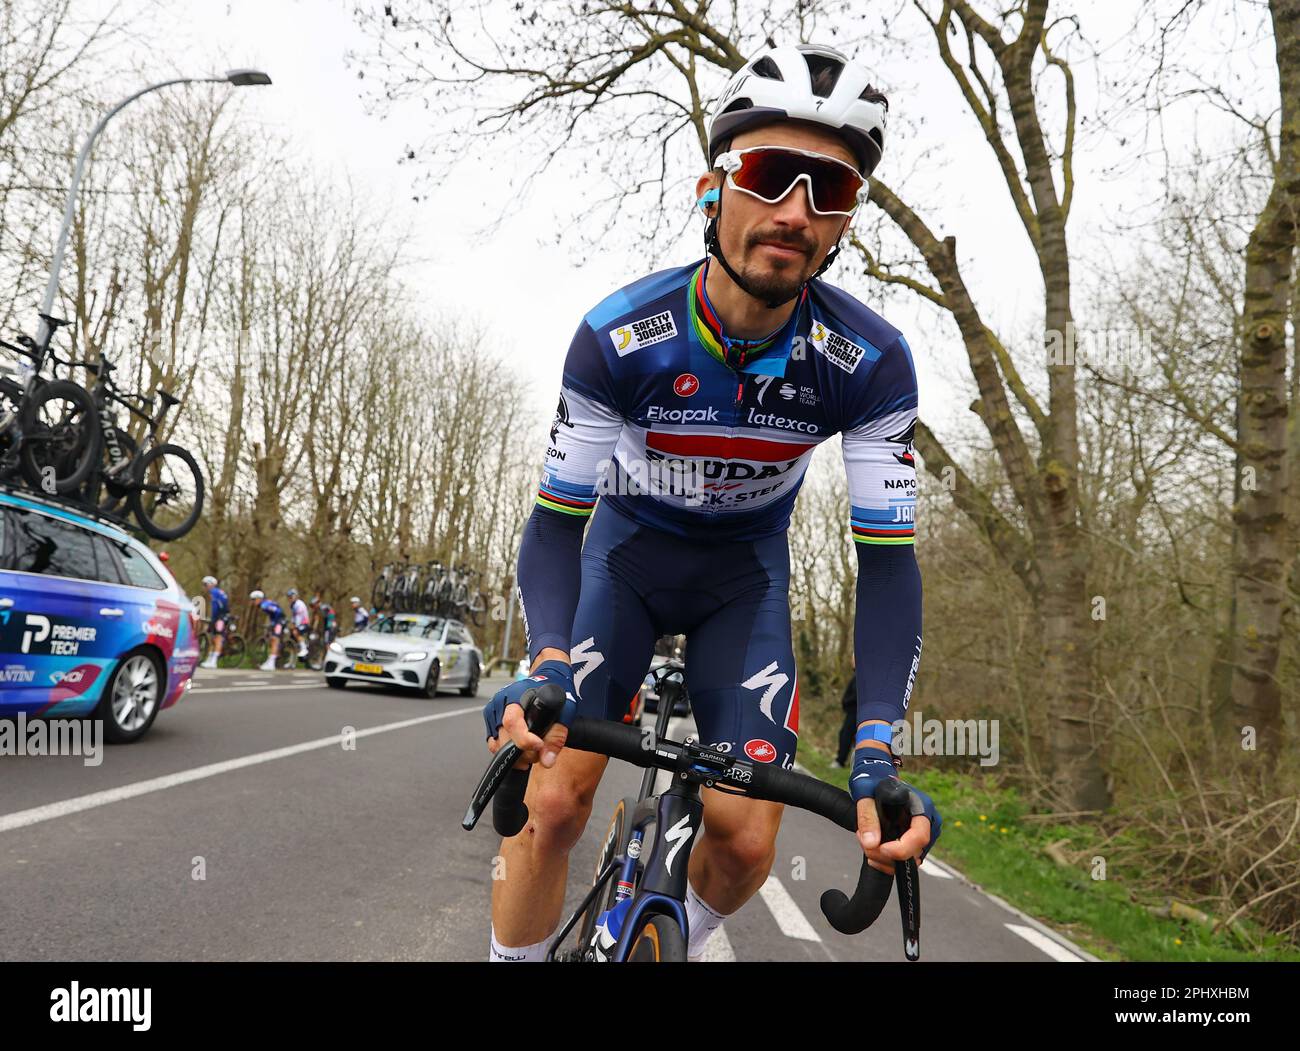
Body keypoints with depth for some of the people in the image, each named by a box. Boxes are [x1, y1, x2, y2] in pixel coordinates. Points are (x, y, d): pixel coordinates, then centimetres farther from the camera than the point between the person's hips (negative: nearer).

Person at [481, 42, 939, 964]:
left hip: (746, 568, 1)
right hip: (629, 546, 0)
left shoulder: (870, 362, -24)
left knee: (748, 841, -8)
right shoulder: (619, 337, -27)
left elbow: (889, 558, -23)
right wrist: (548, 666, -40)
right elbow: (557, 520, -21)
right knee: (553, 804, -14)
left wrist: (879, 754, -35)